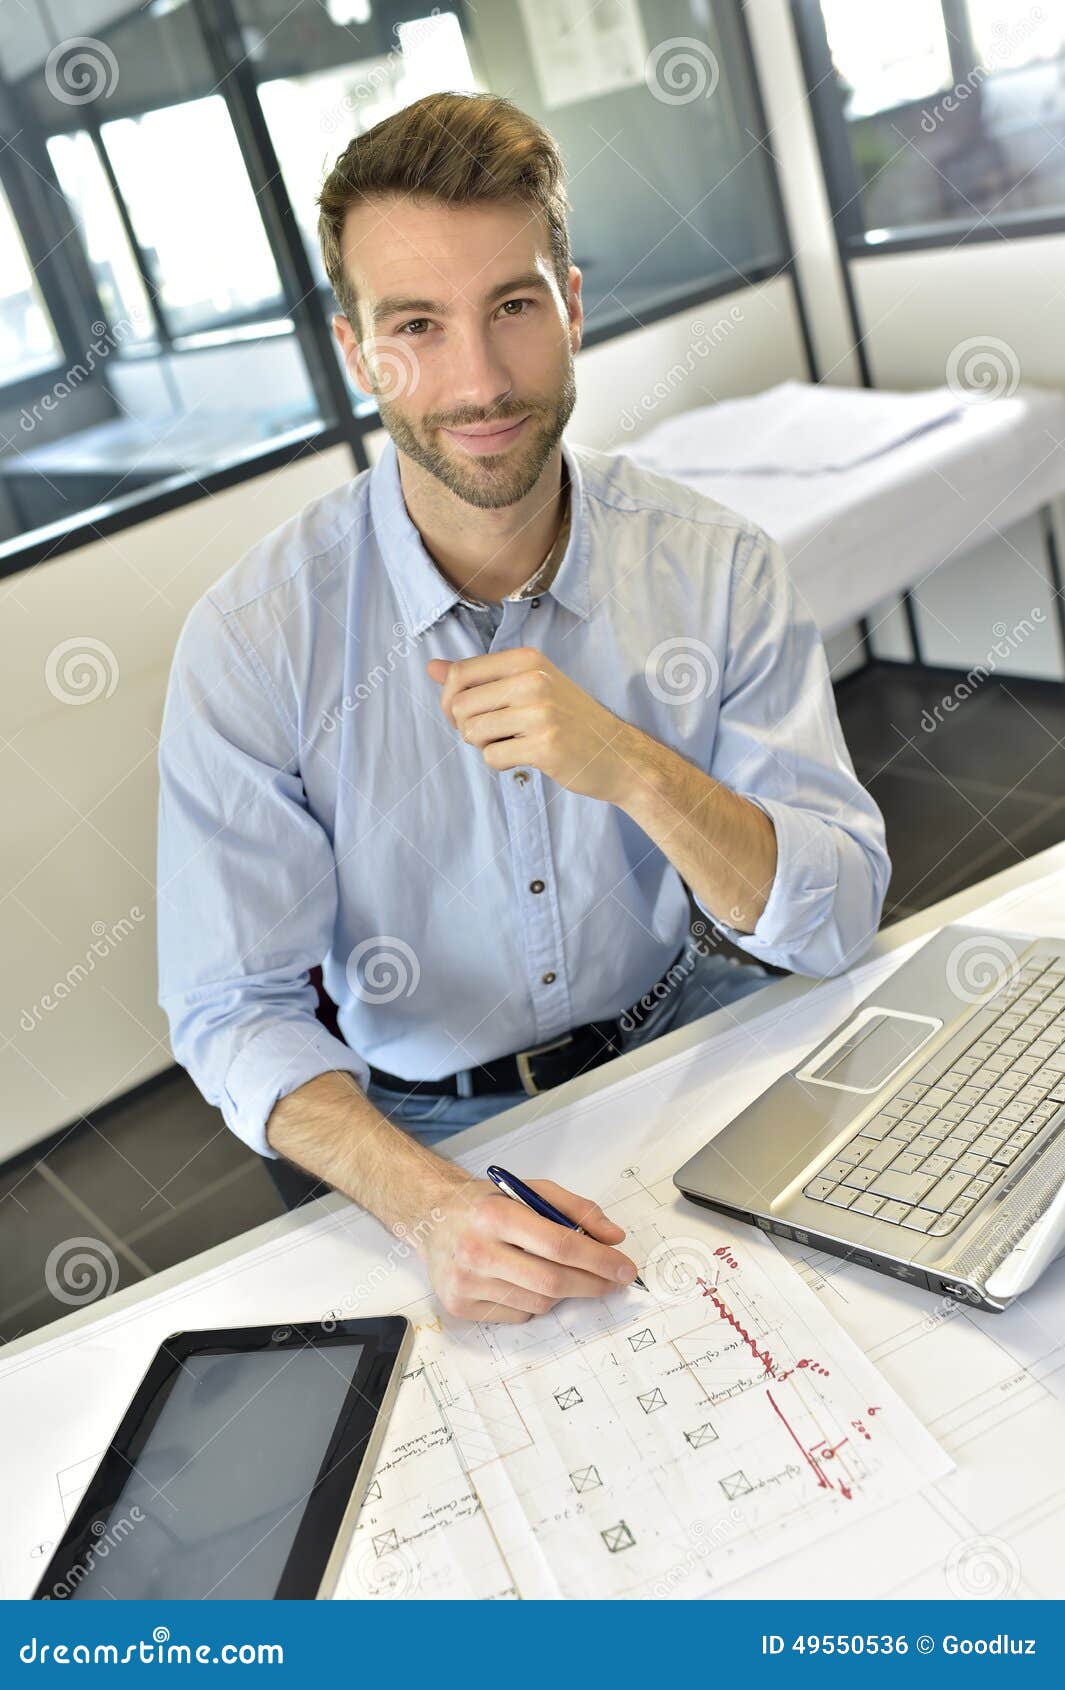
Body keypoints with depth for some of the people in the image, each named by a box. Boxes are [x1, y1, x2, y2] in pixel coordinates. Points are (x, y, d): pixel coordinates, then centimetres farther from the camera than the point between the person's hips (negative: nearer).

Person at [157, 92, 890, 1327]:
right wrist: (426, 1202, -33)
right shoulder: (252, 639, -15)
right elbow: (236, 1013, -14)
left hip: (676, 1038, 3)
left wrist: (635, 769, -30)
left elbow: (840, 921, -12)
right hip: (428, 1123, -2)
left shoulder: (713, 565, -10)